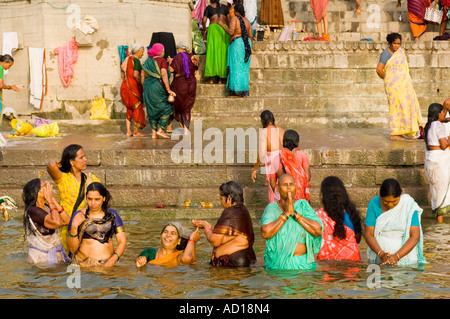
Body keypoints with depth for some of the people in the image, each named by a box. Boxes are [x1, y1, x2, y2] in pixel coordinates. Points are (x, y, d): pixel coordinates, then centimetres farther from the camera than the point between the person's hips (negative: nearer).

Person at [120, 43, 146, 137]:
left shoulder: (127, 59, 12)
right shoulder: (136, 60, -13)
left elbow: (122, 75, 15)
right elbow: (135, 75, -23)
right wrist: (142, 83, -11)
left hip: (125, 86, 8)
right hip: (134, 86, -8)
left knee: (129, 109, 14)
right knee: (137, 108, 0)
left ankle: (128, 131, 12)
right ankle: (136, 131, 2)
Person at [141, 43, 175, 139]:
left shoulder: (147, 61, 11)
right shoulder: (162, 61, -8)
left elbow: (142, 75, 10)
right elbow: (164, 75, -19)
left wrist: (144, 88, 17)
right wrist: (168, 89, -19)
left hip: (148, 87, 7)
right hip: (158, 87, -7)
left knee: (152, 110, 12)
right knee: (166, 109, 5)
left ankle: (154, 132, 10)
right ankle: (160, 130, -3)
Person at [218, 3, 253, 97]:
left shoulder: (234, 18, -6)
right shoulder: (247, 21, 13)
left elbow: (231, 32, -17)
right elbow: (251, 36, 12)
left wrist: (222, 25, -5)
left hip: (236, 43, -6)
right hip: (246, 44, 6)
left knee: (236, 67, -5)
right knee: (244, 68, 8)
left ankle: (236, 90, -11)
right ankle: (245, 91, 5)